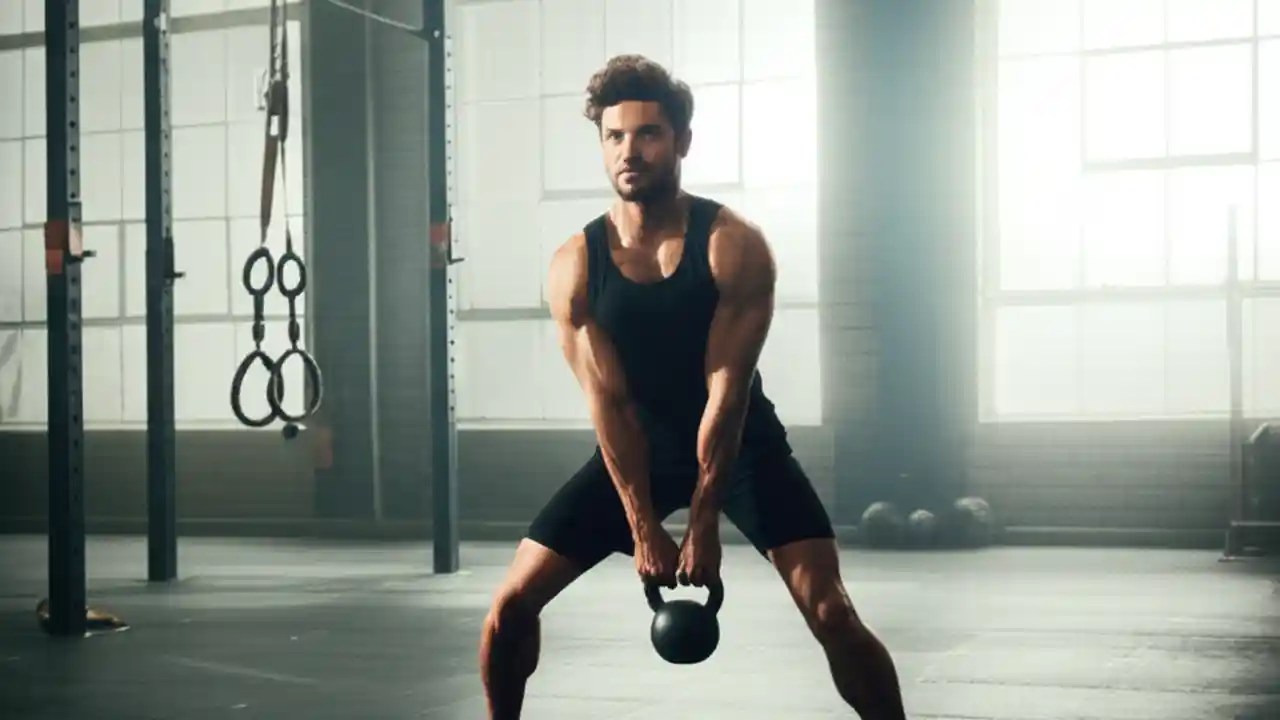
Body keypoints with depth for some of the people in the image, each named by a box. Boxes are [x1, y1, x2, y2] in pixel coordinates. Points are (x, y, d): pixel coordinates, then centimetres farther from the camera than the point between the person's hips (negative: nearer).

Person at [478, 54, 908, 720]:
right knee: (510, 605, -3)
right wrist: (643, 527, -16)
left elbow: (726, 393, -20)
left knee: (830, 614, -17)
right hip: (637, 445, 3)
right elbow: (610, 402, -13)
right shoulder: (573, 267, -12)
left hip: (741, 442, -2)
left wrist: (704, 524, -21)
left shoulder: (735, 245, -19)